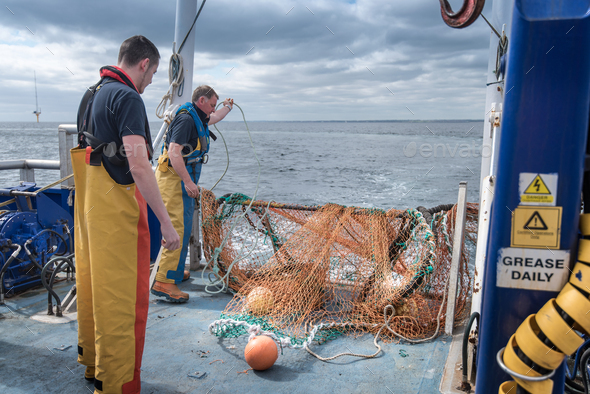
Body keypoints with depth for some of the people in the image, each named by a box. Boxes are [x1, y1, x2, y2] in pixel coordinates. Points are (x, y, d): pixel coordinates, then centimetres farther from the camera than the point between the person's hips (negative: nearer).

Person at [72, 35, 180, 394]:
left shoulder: (92, 95, 15)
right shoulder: (127, 98, -15)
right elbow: (138, 165, -24)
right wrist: (166, 222, -24)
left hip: (90, 203, 10)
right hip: (116, 206, -10)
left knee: (92, 285, 19)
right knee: (121, 296, -1)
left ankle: (93, 364, 36)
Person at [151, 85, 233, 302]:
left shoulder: (197, 118, 17)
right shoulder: (186, 119, -15)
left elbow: (212, 119, 43)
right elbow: (174, 152, -24)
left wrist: (227, 107, 54)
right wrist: (188, 181, -27)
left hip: (181, 179, 11)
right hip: (174, 178, -11)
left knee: (182, 226, 17)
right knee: (179, 228, -15)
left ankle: (175, 271, 30)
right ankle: (163, 282, -15)